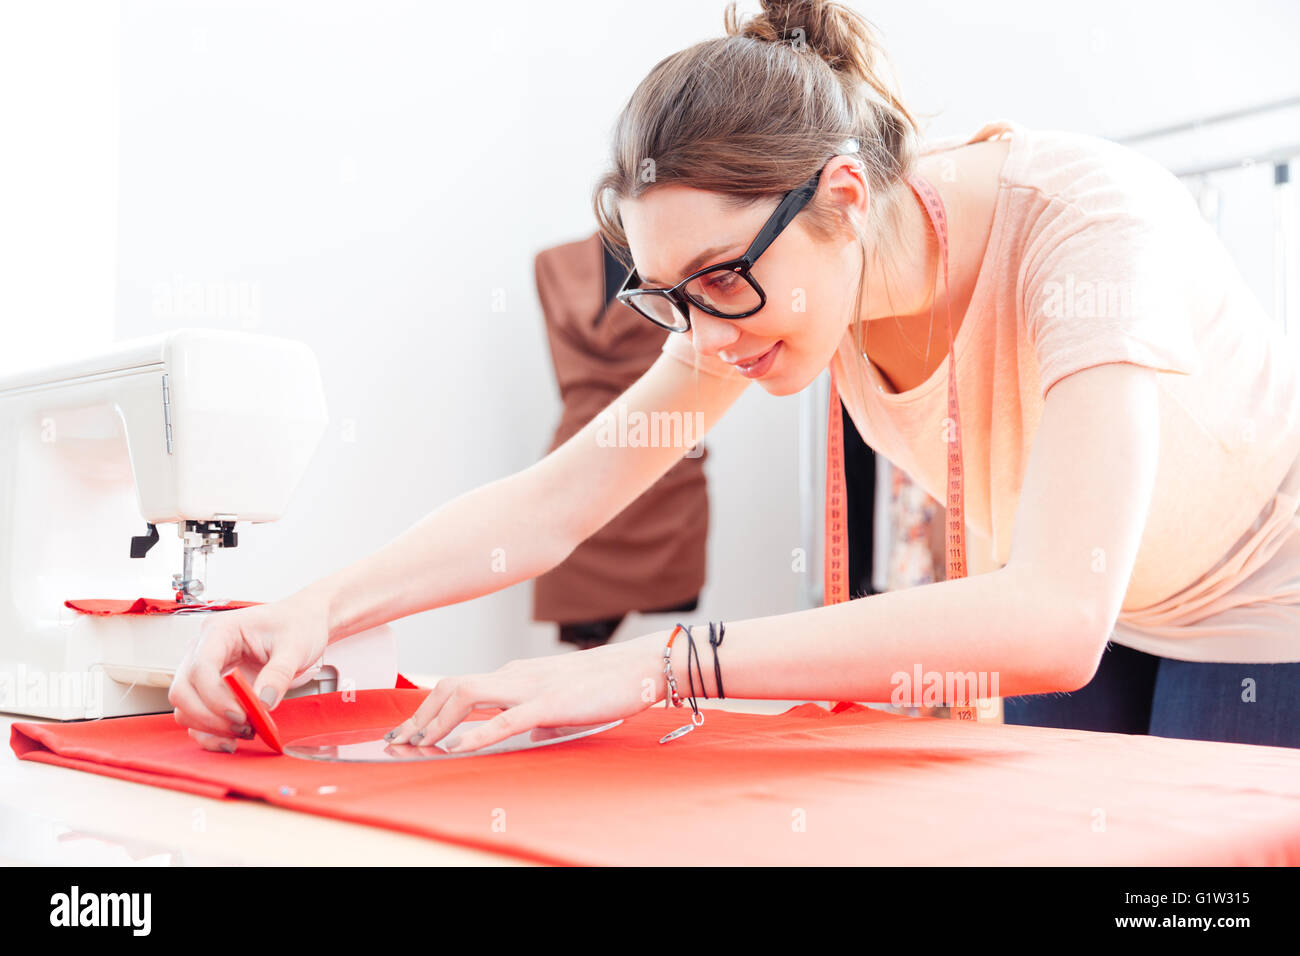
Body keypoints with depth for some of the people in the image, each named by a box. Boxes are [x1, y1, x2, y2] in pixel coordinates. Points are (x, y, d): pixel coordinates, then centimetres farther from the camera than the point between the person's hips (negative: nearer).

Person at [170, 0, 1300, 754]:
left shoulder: (1085, 218, -37)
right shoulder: (756, 274, -19)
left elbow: (1055, 619, -48)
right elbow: (550, 502, -19)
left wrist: (662, 663, -50)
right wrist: (320, 608, -34)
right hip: (1083, 618, 4)